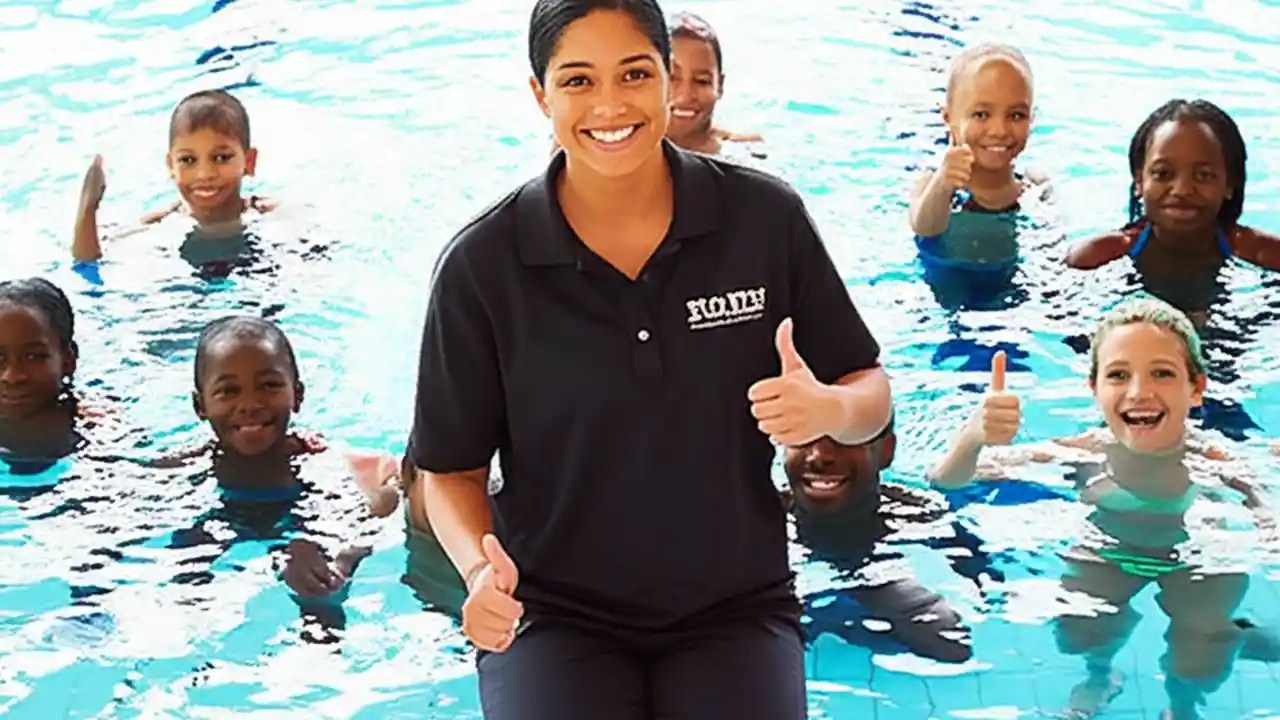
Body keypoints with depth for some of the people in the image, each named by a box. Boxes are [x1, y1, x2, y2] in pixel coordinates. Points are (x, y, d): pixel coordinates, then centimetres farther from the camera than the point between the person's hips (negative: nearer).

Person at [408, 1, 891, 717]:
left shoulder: (767, 218, -5)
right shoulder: (480, 266, -8)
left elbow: (869, 389, 4)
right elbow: (452, 468, 1)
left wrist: (828, 408, -20)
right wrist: (481, 569, -20)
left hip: (735, 605, 1)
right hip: (552, 612, 0)